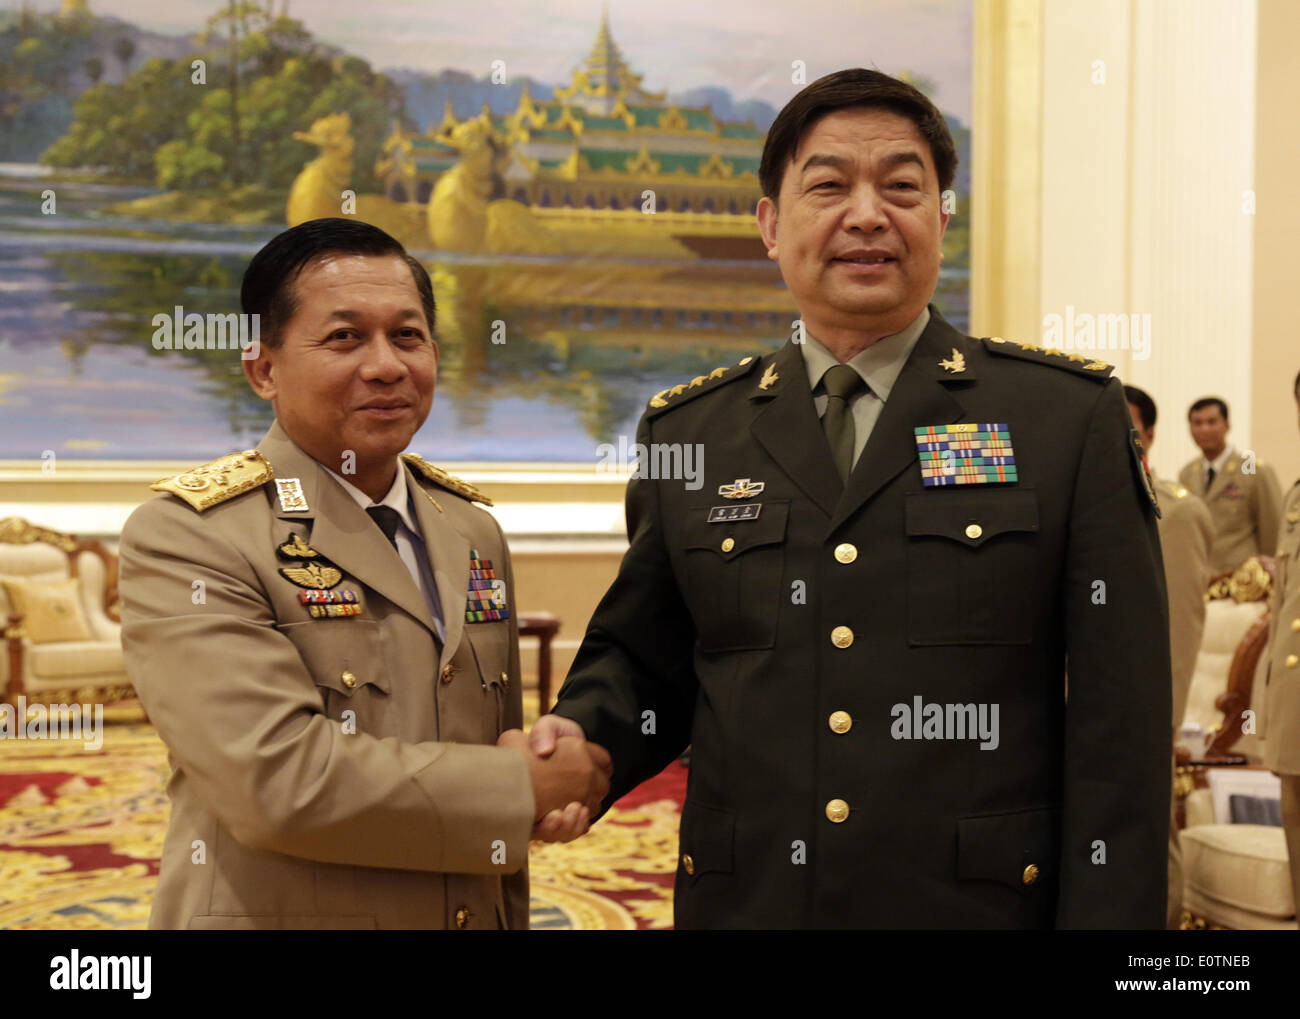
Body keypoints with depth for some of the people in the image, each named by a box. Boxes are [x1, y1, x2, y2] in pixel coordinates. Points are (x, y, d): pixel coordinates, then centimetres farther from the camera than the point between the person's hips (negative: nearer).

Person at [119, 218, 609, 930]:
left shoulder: (474, 532, 5)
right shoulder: (184, 538, -16)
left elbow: (501, 746, 10)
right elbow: (279, 779, -25)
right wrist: (528, 789, -18)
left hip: (471, 913, 6)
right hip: (275, 912, -6)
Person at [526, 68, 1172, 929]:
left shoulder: (1073, 414, -2)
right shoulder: (686, 432, 4)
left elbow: (1119, 725, -4)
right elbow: (640, 660, 12)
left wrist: (1109, 914, -9)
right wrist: (579, 737, -9)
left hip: (983, 904, -2)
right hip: (742, 903, 2)